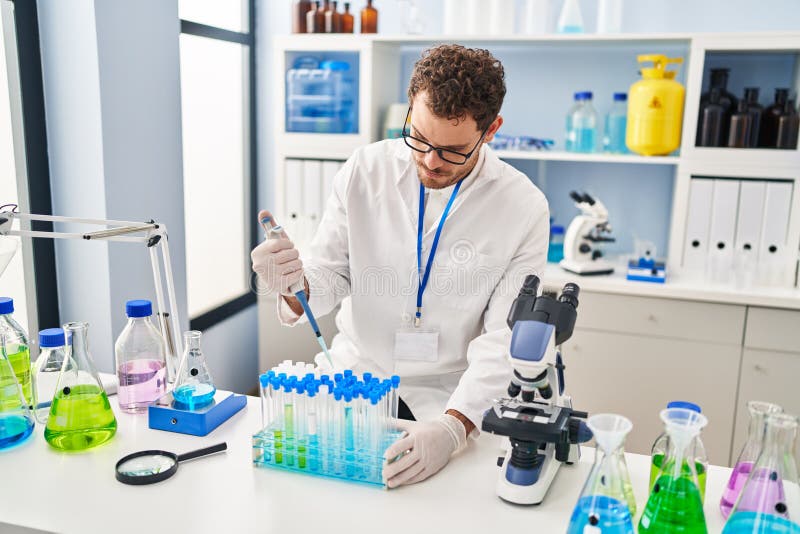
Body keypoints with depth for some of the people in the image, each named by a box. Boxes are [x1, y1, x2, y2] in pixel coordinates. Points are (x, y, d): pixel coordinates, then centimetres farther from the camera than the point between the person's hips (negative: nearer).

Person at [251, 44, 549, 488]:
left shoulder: (524, 208, -11)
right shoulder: (364, 171, -6)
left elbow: (503, 340, -13)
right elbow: (329, 278, -1)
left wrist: (452, 426, -27)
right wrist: (295, 285, -25)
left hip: (448, 401, -1)